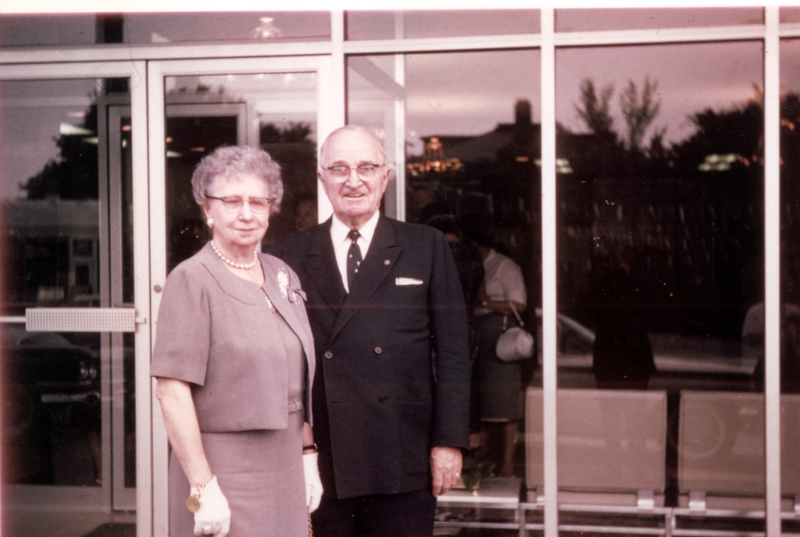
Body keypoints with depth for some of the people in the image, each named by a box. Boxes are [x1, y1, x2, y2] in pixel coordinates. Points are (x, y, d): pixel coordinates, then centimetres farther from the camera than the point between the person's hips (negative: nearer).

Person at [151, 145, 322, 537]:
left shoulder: (283, 277, 10)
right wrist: (202, 489, -18)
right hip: (224, 471, -6)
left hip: (284, 469, 6)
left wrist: (308, 458, 12)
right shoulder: (192, 280, -10)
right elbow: (171, 391, -15)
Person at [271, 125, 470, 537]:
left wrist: (449, 441, -3)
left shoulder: (427, 248, 6)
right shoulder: (290, 255, 8)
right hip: (320, 464, 1)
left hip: (403, 462, -1)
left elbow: (453, 352, 3)